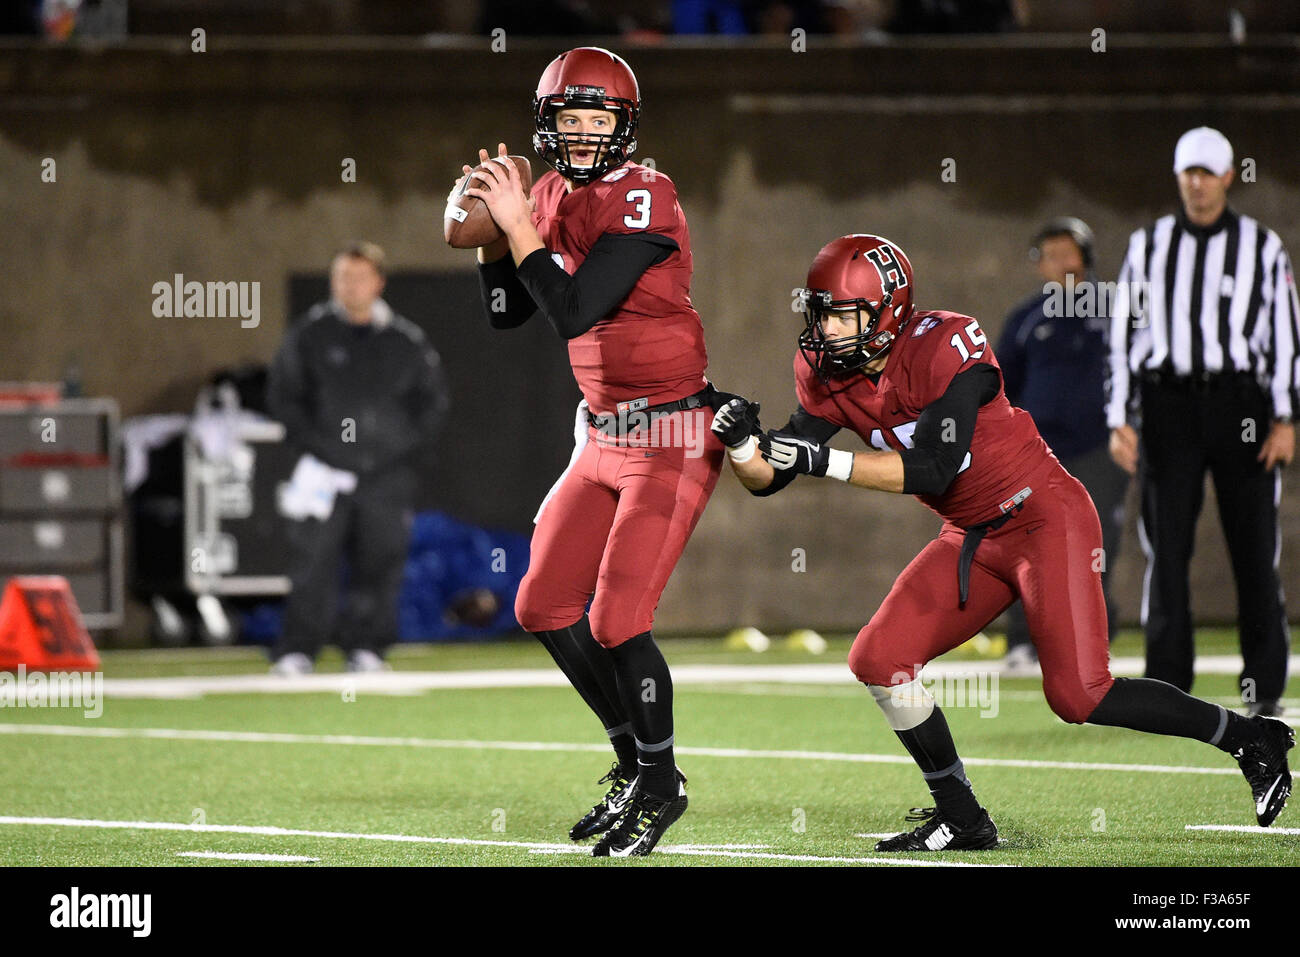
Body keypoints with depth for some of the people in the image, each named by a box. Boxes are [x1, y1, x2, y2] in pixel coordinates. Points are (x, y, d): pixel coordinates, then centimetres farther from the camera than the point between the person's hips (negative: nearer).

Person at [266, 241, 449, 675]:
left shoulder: (407, 342, 7)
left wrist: (404, 446, 2)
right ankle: (296, 651, -6)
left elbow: (434, 402, 14)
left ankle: (366, 649, 13)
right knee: (313, 564, -9)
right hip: (327, 473, -2)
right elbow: (282, 396, 6)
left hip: (388, 476, 2)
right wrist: (313, 443, -5)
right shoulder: (309, 334, 3)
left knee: (380, 565, 3)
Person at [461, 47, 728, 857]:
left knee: (615, 621, -12)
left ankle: (661, 784, 8)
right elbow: (506, 313, 13)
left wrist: (519, 227, -20)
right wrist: (490, 233, 0)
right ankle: (634, 762, 25)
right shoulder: (553, 200, 7)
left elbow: (574, 312, -24)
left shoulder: (644, 199, -17)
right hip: (605, 435, 9)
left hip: (672, 438, -9)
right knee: (544, 607, 9)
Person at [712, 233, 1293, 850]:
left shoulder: (946, 347, -24)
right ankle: (962, 820, 8)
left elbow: (932, 470, -30)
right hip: (971, 538, 8)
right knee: (879, 661, -5)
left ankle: (1247, 736, 4)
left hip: (1047, 518, -8)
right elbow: (769, 478, -2)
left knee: (1078, 696, -14)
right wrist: (743, 443, -24)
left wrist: (824, 461, -34)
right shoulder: (827, 376, -2)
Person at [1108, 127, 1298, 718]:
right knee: (1166, 546, -3)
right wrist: (1119, 420, 1)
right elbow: (1123, 333, 9)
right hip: (1167, 404, 1)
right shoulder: (1148, 246, 11)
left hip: (1240, 403, -1)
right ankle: (1168, 686, 2)